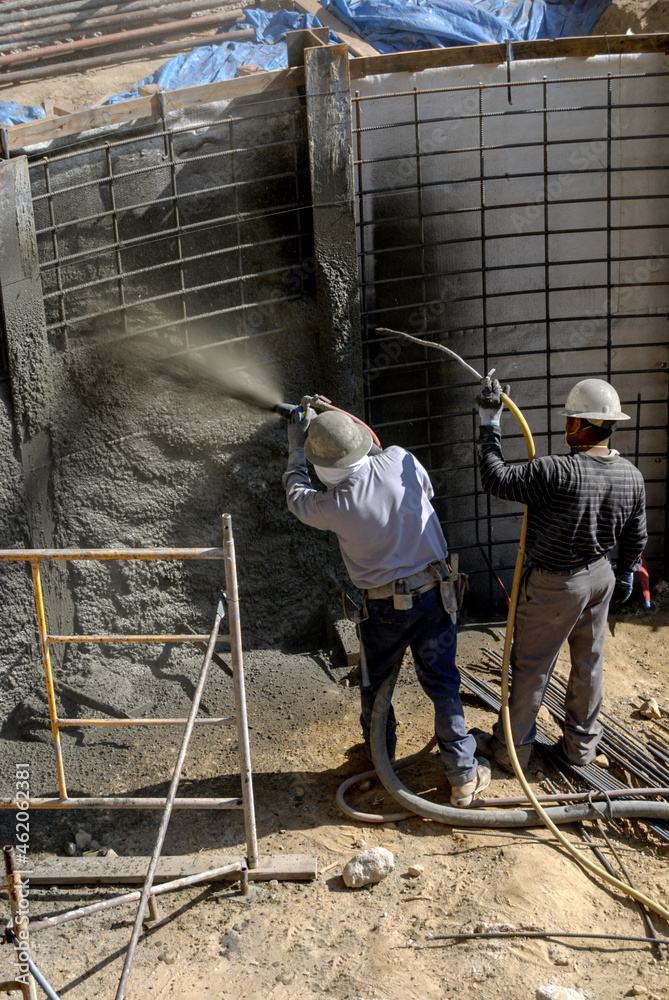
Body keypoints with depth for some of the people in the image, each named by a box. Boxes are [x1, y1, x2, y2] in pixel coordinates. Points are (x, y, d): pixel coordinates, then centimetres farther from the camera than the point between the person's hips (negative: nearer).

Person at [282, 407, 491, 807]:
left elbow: (297, 497, 6)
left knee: (375, 683, 22)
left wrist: (296, 450, 19)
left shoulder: (334, 505, -18)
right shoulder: (399, 460, -13)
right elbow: (427, 491, 9)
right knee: (442, 683, 10)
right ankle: (464, 775, 14)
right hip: (434, 592, 2)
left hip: (386, 607, -2)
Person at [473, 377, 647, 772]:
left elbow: (497, 479, -24)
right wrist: (625, 576, 21)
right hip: (600, 577, 6)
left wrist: (489, 424, -16)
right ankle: (582, 743, 36)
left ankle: (510, 747, 24)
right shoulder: (632, 476, -7)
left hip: (554, 585, -6)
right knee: (589, 662, 20)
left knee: (531, 667, 9)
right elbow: (636, 538, 5)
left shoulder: (558, 472, -30)